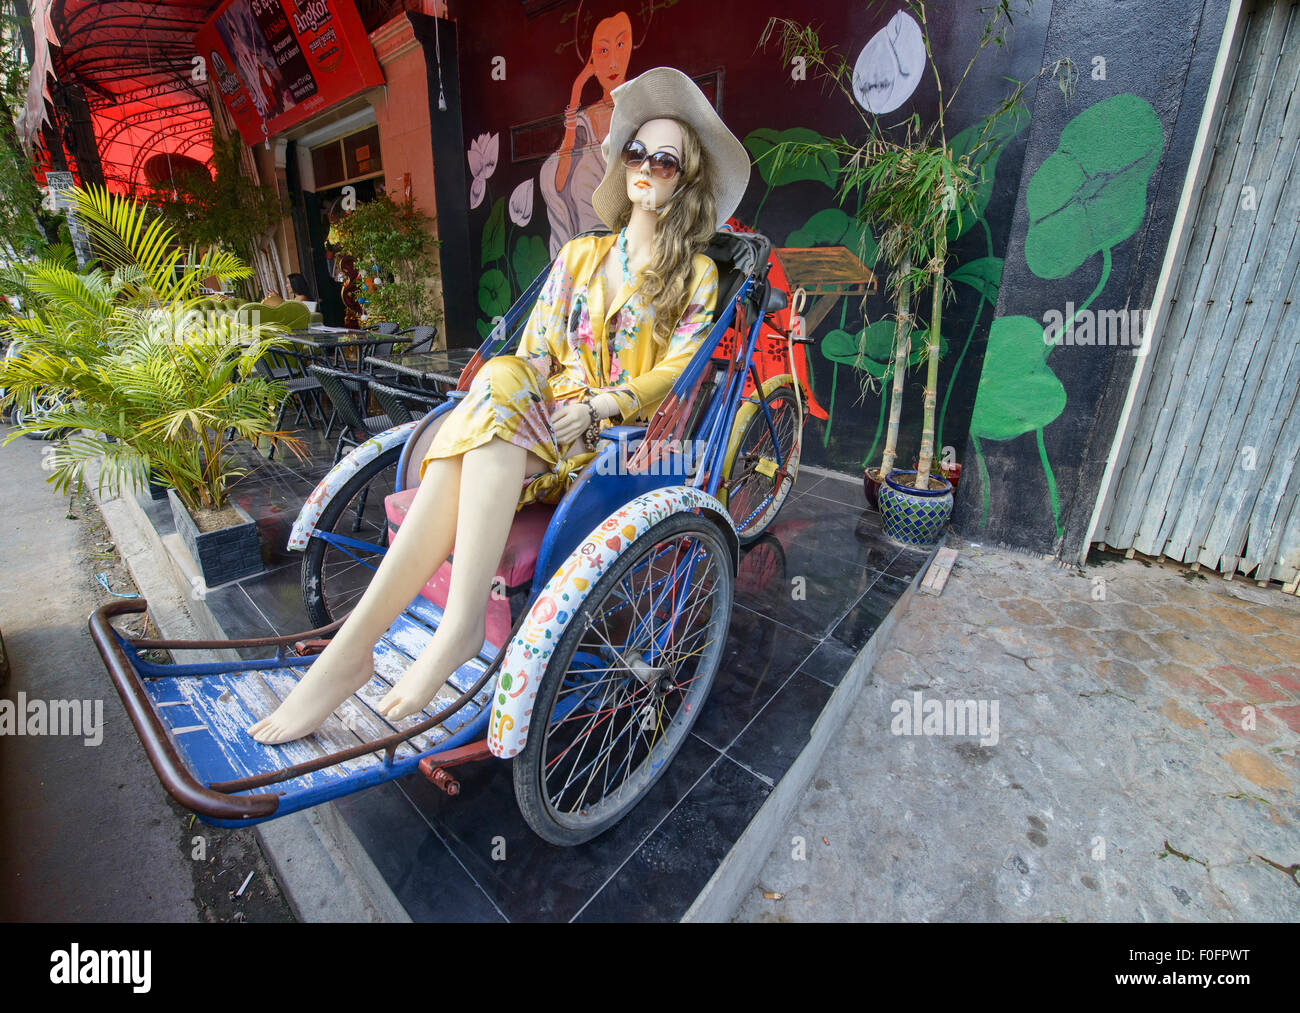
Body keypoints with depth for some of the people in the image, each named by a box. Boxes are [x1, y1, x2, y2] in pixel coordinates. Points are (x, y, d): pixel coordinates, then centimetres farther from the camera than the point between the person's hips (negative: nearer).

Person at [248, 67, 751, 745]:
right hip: (539, 424, 3)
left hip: (622, 441, -3)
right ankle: (353, 646, -33)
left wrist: (598, 404, -16)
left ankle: (462, 624, -35)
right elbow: (533, 351, 15)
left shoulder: (696, 275, 11)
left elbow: (676, 372, -1)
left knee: (496, 394, -31)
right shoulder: (578, 255, 22)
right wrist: (512, 386, -8)